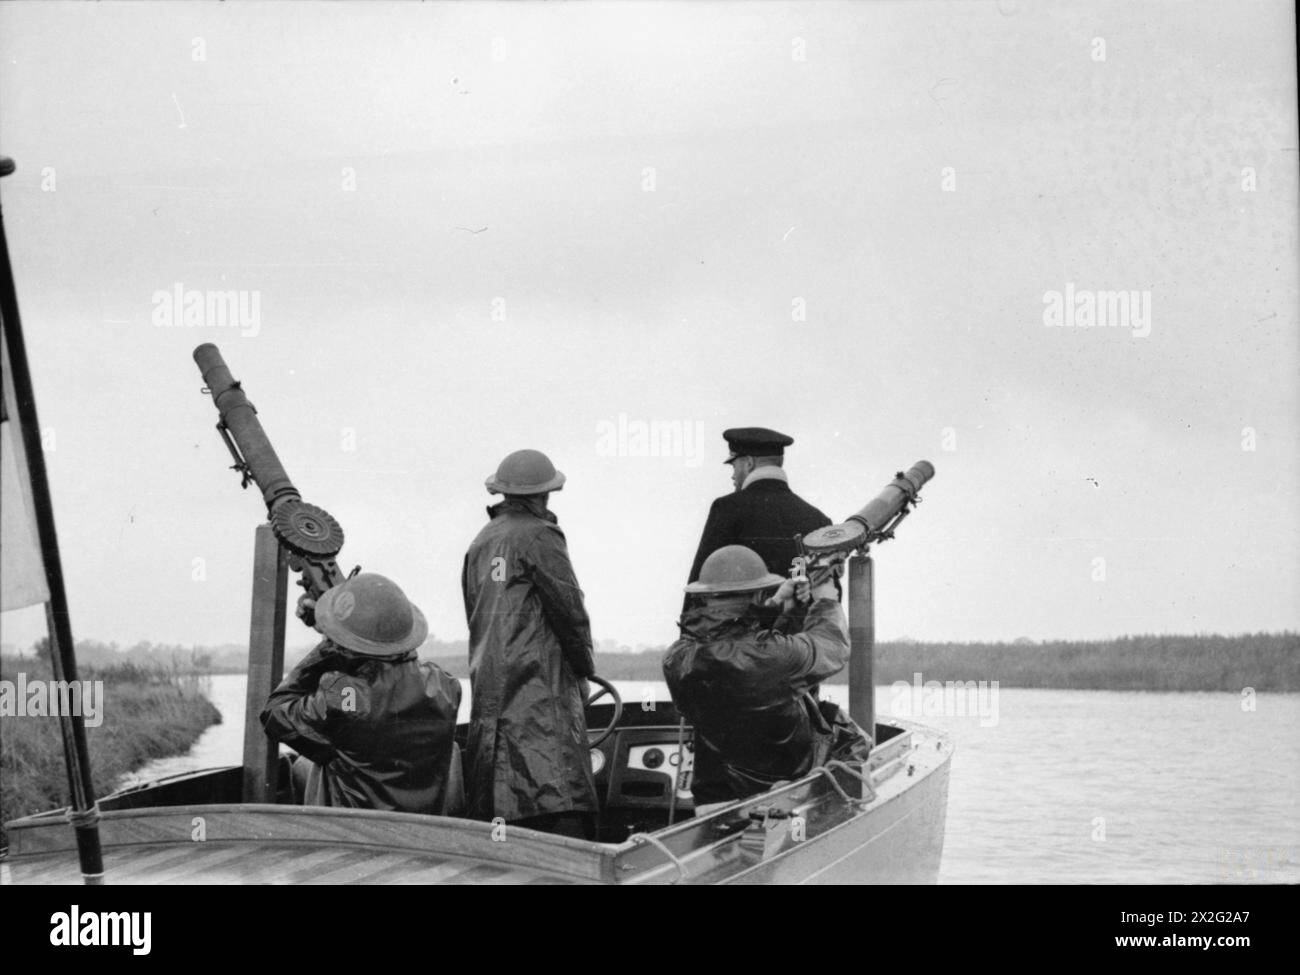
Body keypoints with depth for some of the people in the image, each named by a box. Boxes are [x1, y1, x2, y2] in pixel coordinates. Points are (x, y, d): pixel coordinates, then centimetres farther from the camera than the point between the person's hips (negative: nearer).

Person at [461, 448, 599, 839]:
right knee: (560, 806, -16)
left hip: (487, 687, 8)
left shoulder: (480, 542, 17)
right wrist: (583, 667, 4)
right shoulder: (538, 536, -5)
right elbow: (569, 609, -9)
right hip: (539, 686, -8)